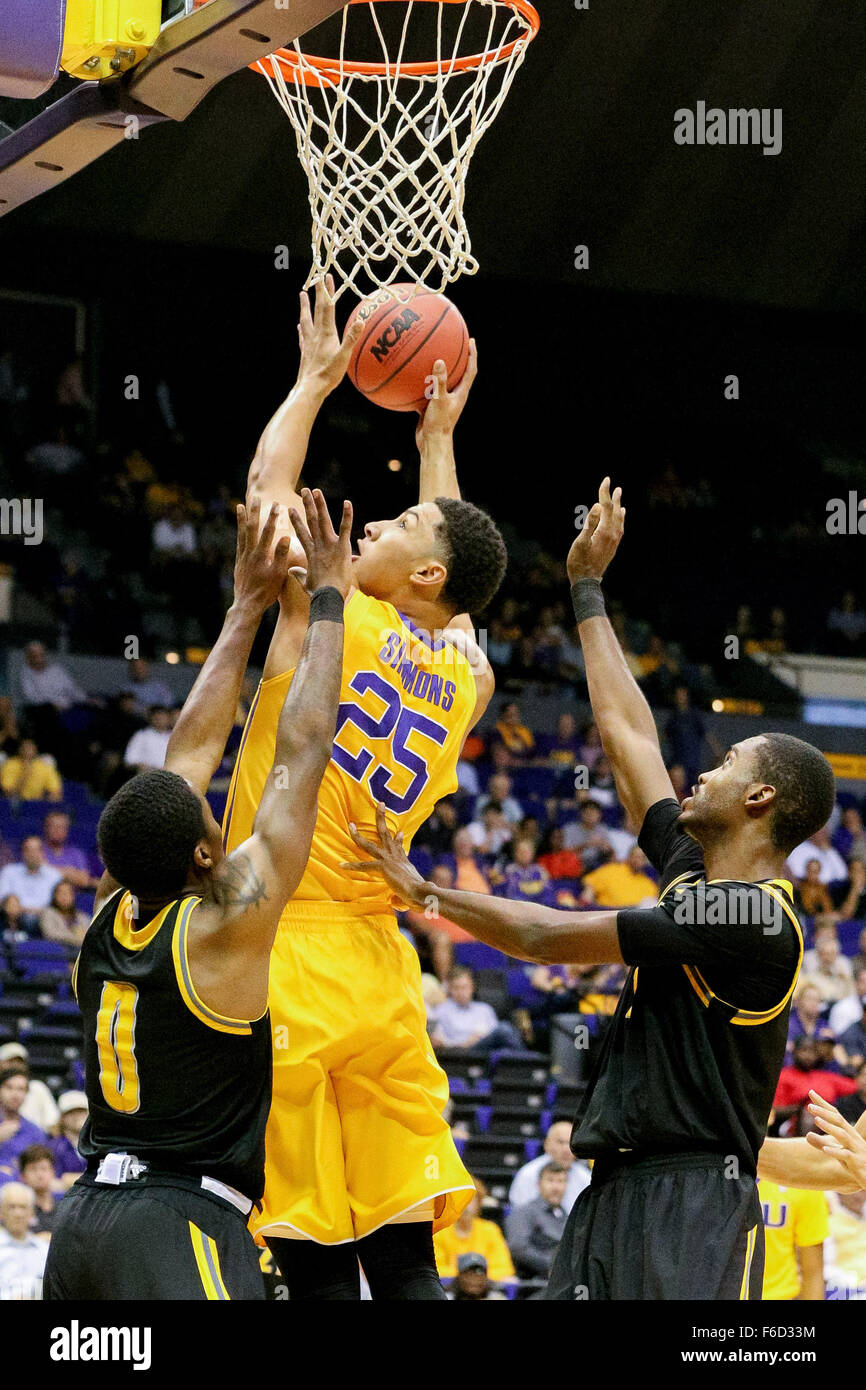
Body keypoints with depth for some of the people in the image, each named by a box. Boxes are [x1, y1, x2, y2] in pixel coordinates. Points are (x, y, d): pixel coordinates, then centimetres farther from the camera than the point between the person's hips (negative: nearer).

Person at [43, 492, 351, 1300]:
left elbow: (191, 749, 18)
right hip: (182, 1229, -8)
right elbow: (300, 753, -2)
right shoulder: (229, 923, -9)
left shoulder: (110, 913, 9)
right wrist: (327, 599, 7)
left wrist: (248, 607, 25)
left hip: (84, 1221, 8)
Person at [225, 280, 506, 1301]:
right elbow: (457, 586, 33)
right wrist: (437, 439, 41)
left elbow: (267, 484, 9)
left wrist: (316, 378, 23)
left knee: (318, 1262, -7)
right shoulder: (469, 675, 10)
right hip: (379, 968, 6)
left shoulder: (331, 614, -5)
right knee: (405, 1257, 5)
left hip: (283, 959, -6)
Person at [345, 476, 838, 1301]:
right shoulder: (694, 878, 15)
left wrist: (420, 892, 1)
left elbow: (546, 938, -9)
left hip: (691, 1209, -9)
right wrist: (587, 587, 32)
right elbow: (626, 731, 26)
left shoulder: (750, 918, -12)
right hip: (614, 1193, 9)